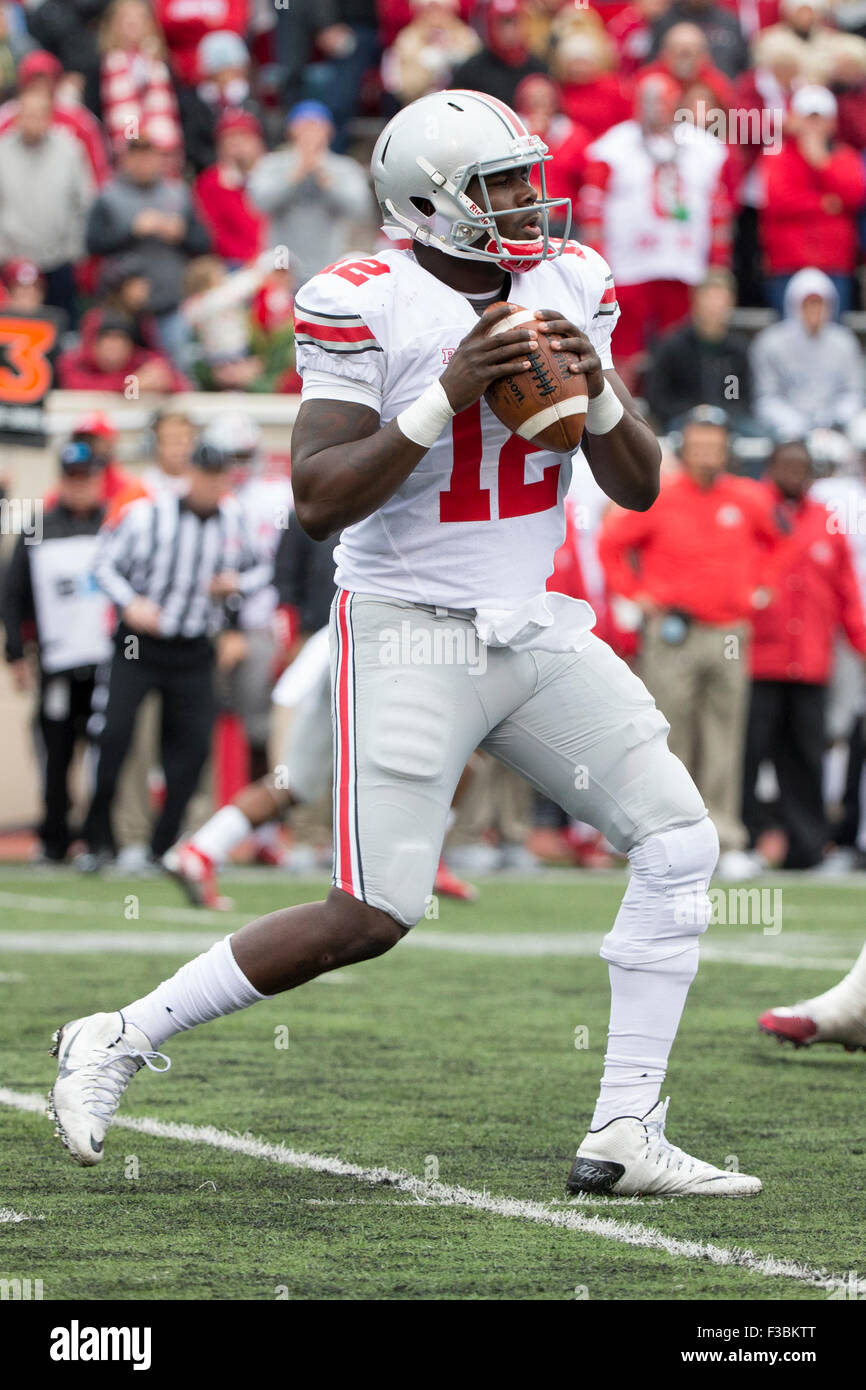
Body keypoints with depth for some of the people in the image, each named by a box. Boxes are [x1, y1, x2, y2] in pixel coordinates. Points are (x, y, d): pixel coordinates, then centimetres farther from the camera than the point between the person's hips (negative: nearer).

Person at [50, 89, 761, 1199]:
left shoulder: (569, 285, 7)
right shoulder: (367, 308, -12)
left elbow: (638, 489, 9)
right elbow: (318, 504, -18)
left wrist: (598, 393, -11)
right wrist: (445, 398, -24)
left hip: (536, 630, 7)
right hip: (410, 634, -6)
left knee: (679, 841, -5)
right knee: (370, 919, -11)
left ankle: (623, 1138, -2)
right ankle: (115, 1042, 5)